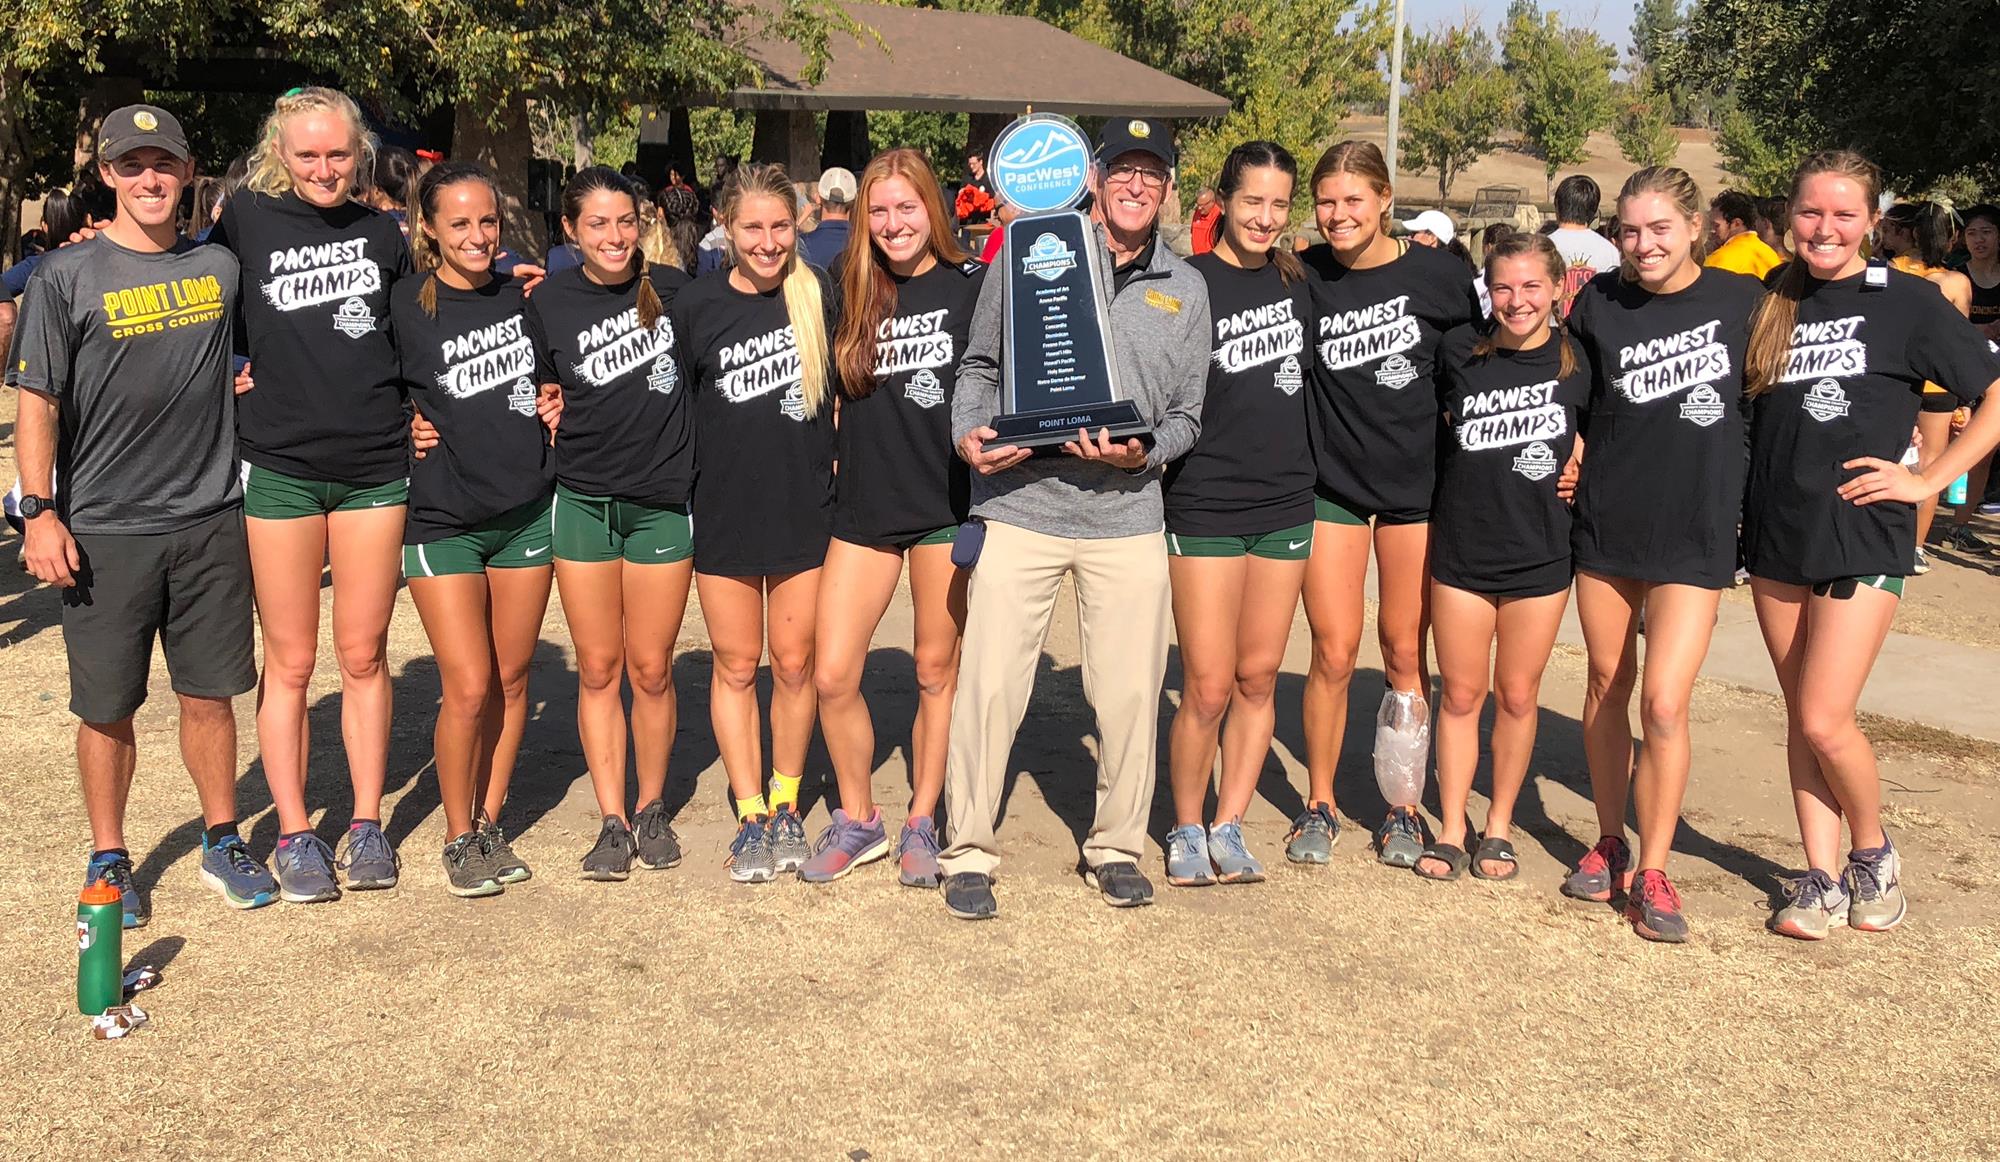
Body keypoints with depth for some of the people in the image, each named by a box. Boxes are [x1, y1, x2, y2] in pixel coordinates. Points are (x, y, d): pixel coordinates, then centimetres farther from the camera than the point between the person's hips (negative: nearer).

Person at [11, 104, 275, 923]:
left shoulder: (220, 268, 8)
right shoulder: (67, 277, -2)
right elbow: (36, 401, -4)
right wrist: (38, 510, -10)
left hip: (210, 522, 2)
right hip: (103, 532, -2)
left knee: (209, 695, 10)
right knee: (108, 708, 6)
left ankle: (222, 843, 25)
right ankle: (108, 860, 22)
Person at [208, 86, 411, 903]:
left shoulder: (382, 233, 7)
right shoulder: (245, 221, -1)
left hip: (375, 467, 2)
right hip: (280, 469, -2)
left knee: (363, 656, 9)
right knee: (289, 662, 5)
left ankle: (368, 825, 20)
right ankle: (293, 836, 17)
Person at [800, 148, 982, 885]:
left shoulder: (972, 287, -1)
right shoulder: (849, 292, 7)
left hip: (946, 503, -2)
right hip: (864, 505, 3)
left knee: (937, 671, 7)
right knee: (832, 676, -1)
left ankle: (921, 823, 23)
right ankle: (857, 819, 20)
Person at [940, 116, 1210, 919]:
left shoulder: (1185, 290, 13)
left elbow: (1186, 414, 13)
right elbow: (980, 364, 8)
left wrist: (1140, 454, -7)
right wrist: (969, 434, -10)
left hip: (1126, 515, 2)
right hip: (1019, 504, -2)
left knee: (1130, 693, 4)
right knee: (990, 684, -3)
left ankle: (1115, 848, 24)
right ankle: (969, 853, 12)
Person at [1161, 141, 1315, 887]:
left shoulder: (1297, 281, 9)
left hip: (1285, 503, 5)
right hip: (1206, 507, -5)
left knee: (1259, 680, 9)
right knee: (1208, 690, -3)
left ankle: (1229, 827, 22)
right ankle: (1186, 831, 17)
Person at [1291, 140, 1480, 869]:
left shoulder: (1436, 273, -6)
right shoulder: (1303, 279, -4)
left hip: (1418, 483, 0)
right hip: (1333, 483, 0)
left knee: (1405, 654, 6)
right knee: (1334, 652, -1)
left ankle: (1403, 808, 21)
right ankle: (1319, 805, 17)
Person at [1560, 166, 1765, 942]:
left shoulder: (1743, 300, -5)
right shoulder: (1599, 303, -1)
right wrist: (1573, 456, -4)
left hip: (1696, 533, -2)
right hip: (1605, 522, 2)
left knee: (1664, 704, -8)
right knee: (1606, 687, 12)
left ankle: (1652, 872, 6)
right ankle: (1609, 842, 29)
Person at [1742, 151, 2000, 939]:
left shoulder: (1904, 302, -4)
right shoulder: (1770, 304, 8)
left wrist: (1928, 479, -8)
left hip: (1862, 535, -4)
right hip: (1776, 533, 5)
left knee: (1825, 720, -10)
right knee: (1800, 717, 9)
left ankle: (1874, 853, 15)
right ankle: (1822, 877, 19)